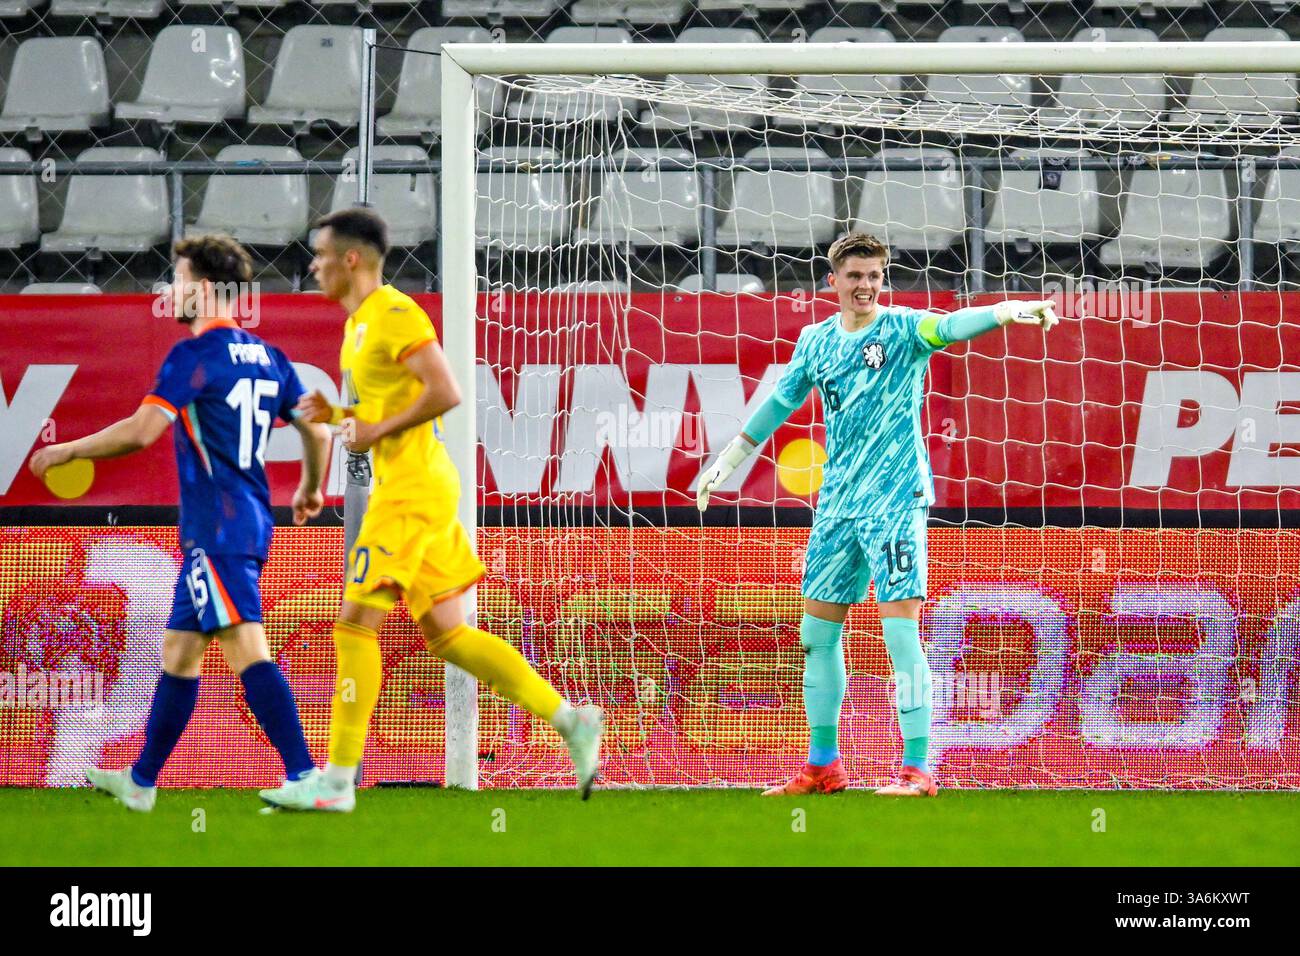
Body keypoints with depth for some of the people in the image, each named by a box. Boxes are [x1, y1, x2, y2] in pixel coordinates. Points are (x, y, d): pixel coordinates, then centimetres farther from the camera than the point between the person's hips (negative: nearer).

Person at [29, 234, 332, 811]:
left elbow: (142, 430, -17)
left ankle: (303, 774, -26)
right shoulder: (267, 358, 13)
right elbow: (317, 430, 15)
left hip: (218, 528, -9)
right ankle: (141, 782, 24)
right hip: (250, 523, 9)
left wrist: (67, 451, -5)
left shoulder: (195, 354, -11)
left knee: (246, 650, -16)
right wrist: (311, 490, 34)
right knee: (178, 651, 16)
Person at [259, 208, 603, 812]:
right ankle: (570, 720, 11)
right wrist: (334, 415, 9)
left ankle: (337, 780, -6)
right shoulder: (360, 324, 17)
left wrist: (376, 431, -17)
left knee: (355, 622, -8)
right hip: (403, 487, 10)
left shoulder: (394, 316, -14)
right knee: (446, 633, 9)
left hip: (411, 490, -10)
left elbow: (444, 394, -22)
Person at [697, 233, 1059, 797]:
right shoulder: (816, 341, 10)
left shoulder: (901, 328, -6)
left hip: (896, 499, -6)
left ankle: (917, 770, -11)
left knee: (901, 630, -12)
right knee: (818, 632, 10)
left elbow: (952, 326, -25)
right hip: (837, 502, 6)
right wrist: (726, 462, 28)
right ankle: (823, 766, 22)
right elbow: (780, 403, 23)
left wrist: (1007, 311, -46)